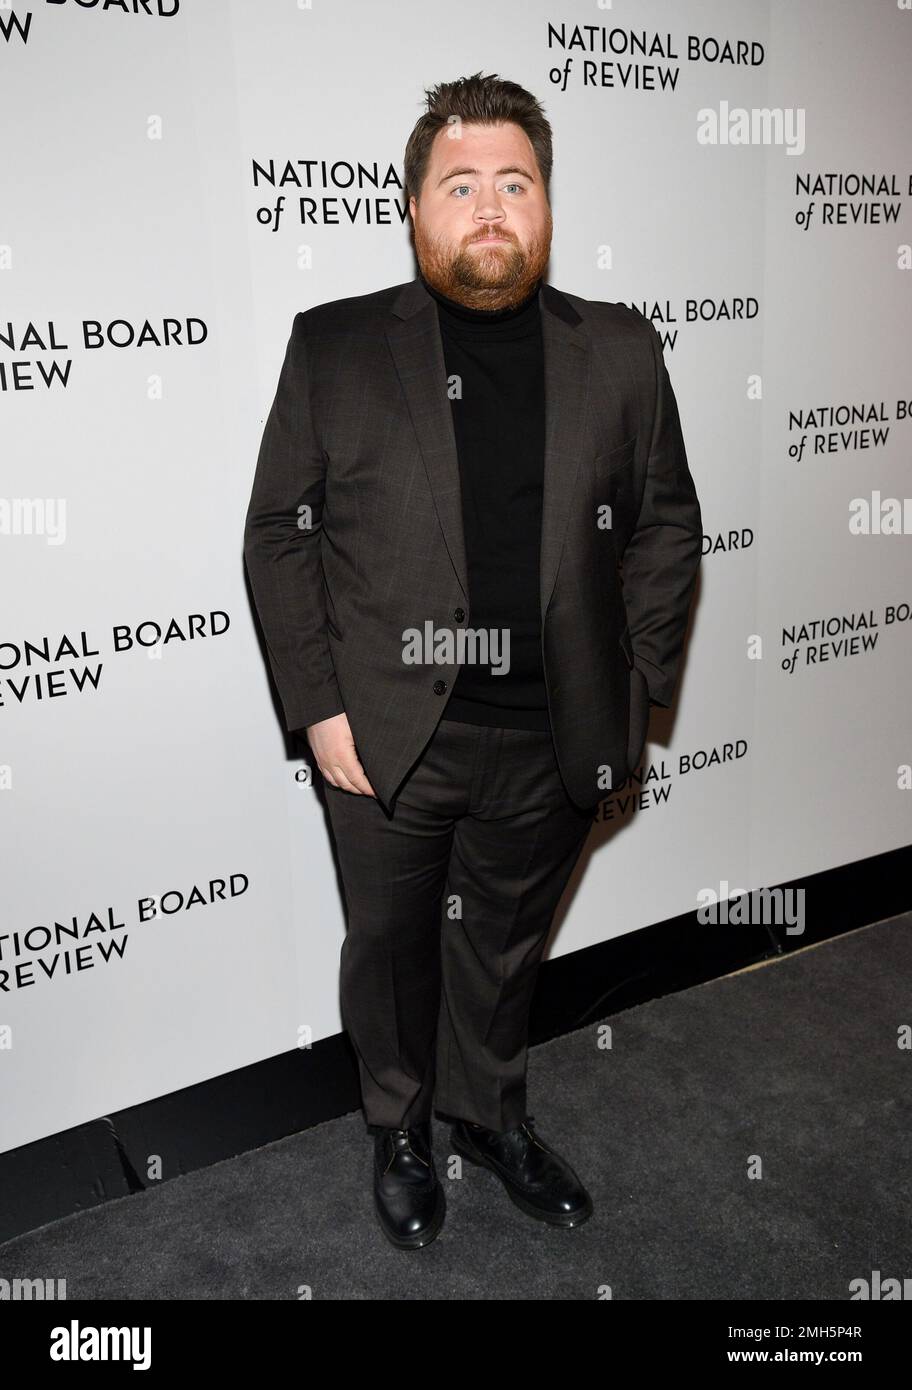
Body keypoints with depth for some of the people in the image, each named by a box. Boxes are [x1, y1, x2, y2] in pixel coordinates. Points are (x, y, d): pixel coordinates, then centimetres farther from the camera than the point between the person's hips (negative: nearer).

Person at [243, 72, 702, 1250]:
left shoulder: (620, 350, 3)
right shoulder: (334, 345, -2)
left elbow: (666, 524, 6)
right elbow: (278, 532, -2)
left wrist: (636, 693, 1)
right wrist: (317, 706, -7)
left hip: (548, 744, 2)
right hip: (385, 739, -1)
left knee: (505, 947, 21)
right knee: (389, 947, 17)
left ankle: (491, 1115, 47)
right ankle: (398, 1129, 44)